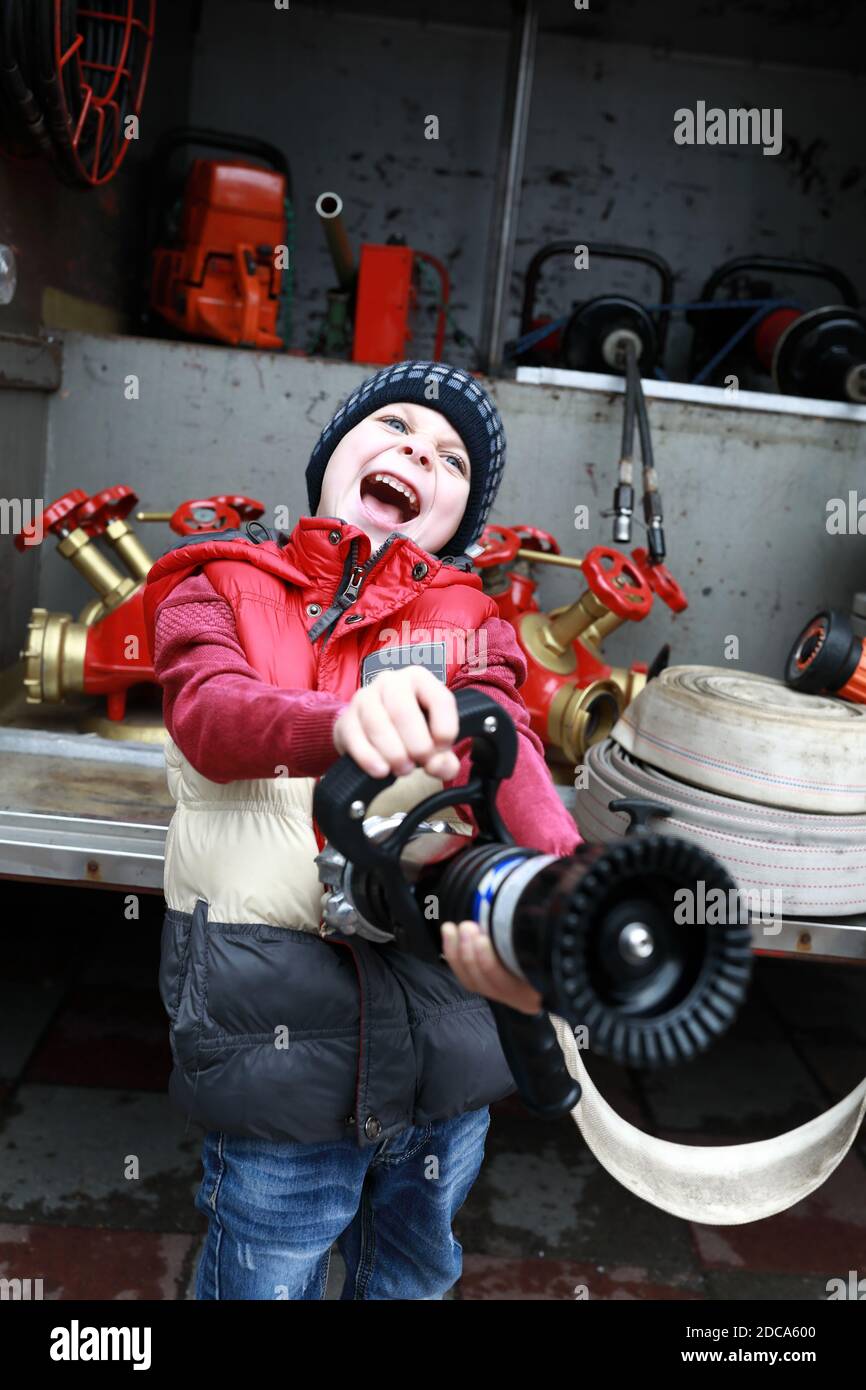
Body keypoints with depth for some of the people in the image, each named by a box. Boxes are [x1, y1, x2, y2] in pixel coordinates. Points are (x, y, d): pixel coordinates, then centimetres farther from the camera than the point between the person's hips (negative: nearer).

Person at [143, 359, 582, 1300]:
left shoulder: (465, 616, 7)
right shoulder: (217, 582, 4)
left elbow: (503, 746, -14)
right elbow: (207, 714, -17)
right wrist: (347, 720, -40)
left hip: (446, 1009, 3)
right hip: (276, 1029, -2)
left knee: (413, 1281, 23)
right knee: (264, 1281, 12)